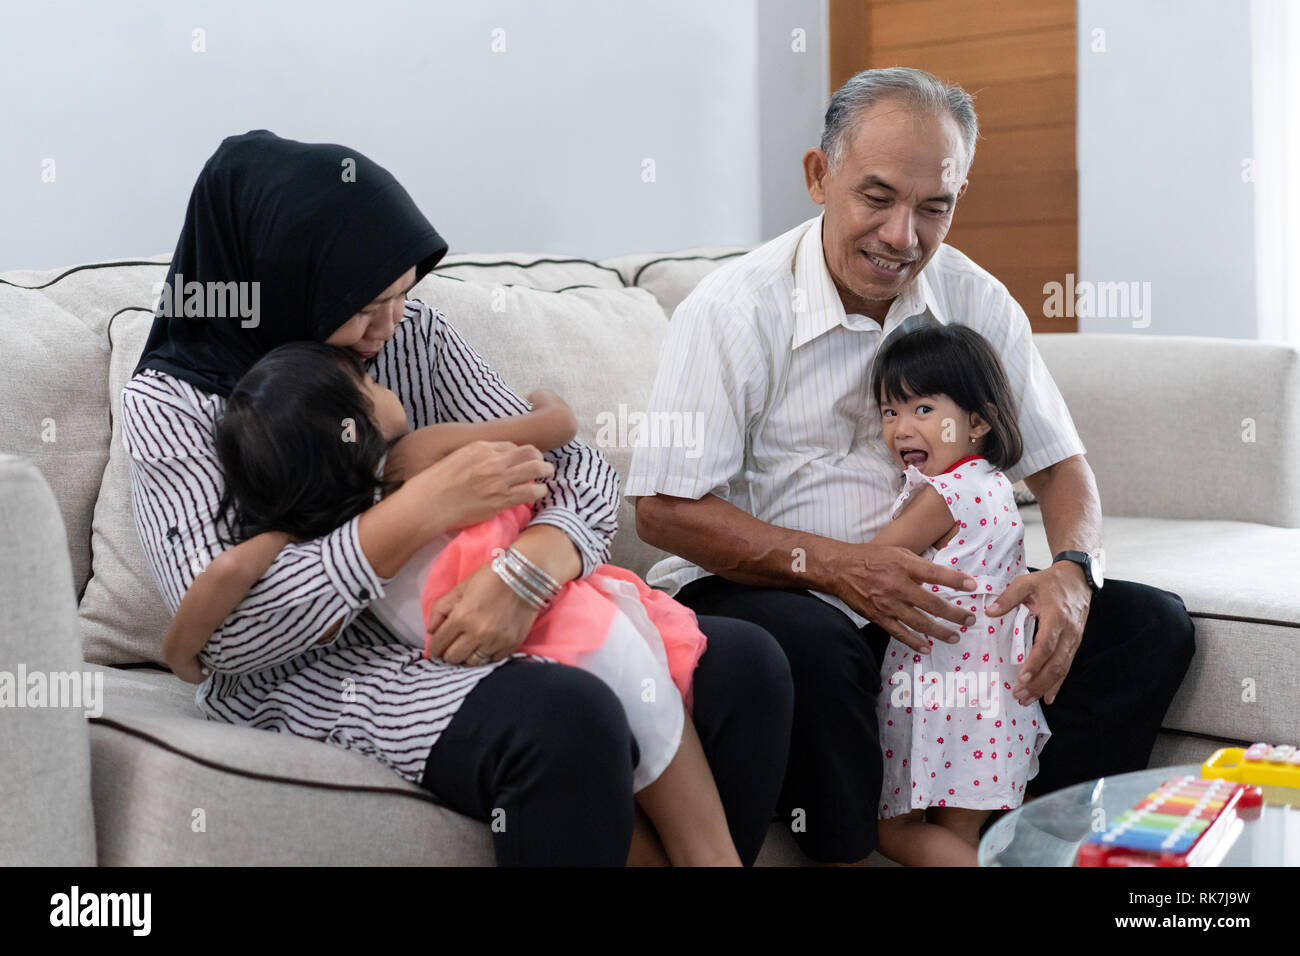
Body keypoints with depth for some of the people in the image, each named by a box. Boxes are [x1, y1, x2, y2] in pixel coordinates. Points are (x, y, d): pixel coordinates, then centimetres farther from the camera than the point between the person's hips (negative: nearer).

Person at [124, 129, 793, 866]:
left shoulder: (414, 335, 5)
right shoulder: (172, 405, -7)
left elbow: (578, 466, 0)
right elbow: (220, 631, -19)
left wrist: (535, 562, -25)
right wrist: (425, 508, -25)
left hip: (473, 634, 6)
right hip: (319, 676, -5)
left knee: (745, 663, -11)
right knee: (569, 720, -33)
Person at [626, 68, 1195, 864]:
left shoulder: (975, 301, 2)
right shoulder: (731, 310, -13)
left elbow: (1058, 462, 7)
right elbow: (664, 509, -17)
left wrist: (1073, 570, -16)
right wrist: (837, 566, -27)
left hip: (929, 596, 5)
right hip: (757, 587, -5)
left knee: (1151, 627, -6)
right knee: (814, 644, -39)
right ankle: (844, 854, -14)